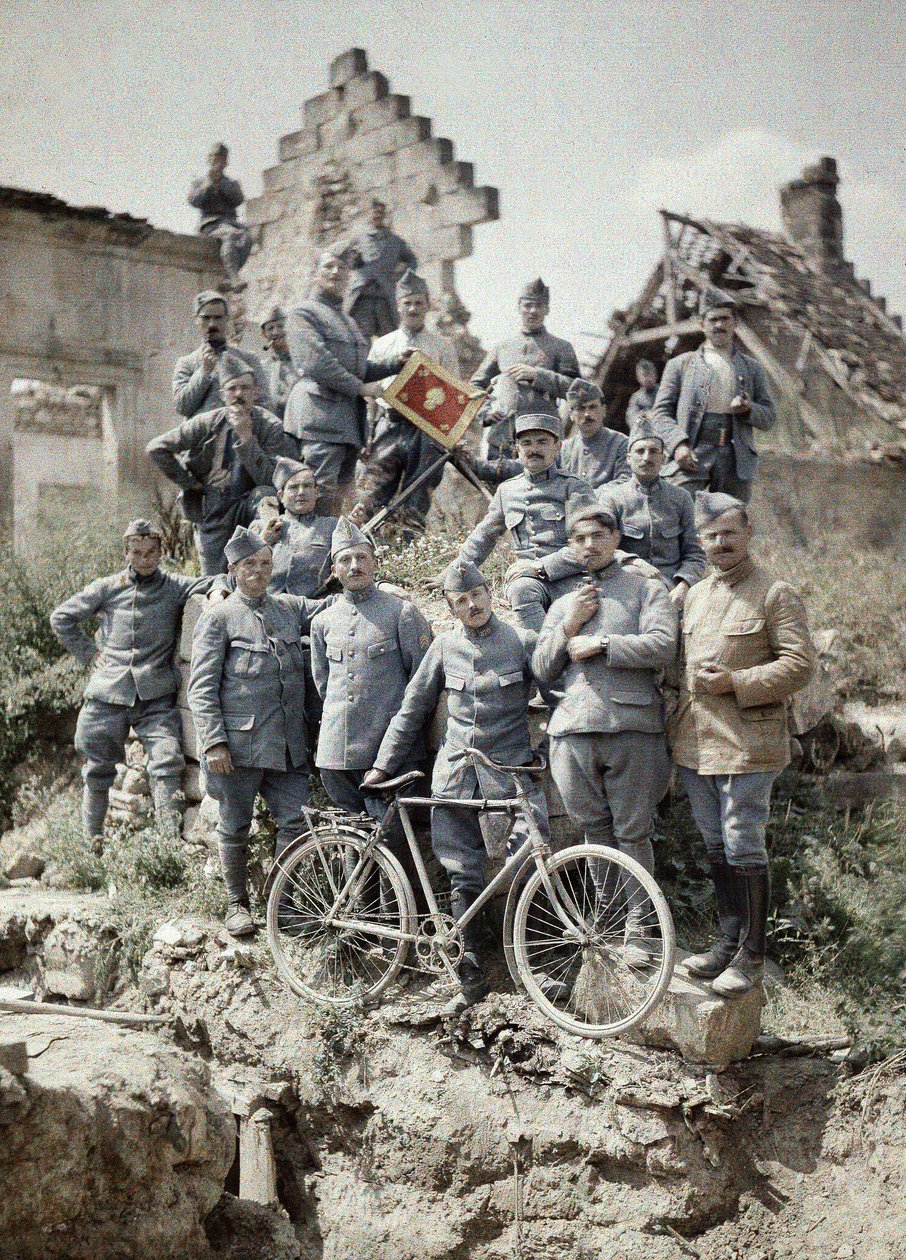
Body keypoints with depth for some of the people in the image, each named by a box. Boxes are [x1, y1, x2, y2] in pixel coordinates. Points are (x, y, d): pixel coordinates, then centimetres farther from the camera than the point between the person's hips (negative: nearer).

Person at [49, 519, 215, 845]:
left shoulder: (175, 587, 7)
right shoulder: (107, 588, 9)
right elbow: (61, 617, 18)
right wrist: (88, 652, 10)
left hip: (157, 698, -1)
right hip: (107, 695, 2)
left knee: (167, 765, -17)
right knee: (97, 771, 11)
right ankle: (91, 841, 25)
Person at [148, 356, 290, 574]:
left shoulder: (270, 427, -8)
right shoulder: (208, 423, -4)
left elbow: (268, 479, -21)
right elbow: (155, 448, -1)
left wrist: (246, 436, -26)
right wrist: (188, 482, -3)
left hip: (247, 505, -1)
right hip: (212, 511, 1)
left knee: (266, 494, -35)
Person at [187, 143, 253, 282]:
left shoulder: (232, 183, 26)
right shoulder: (199, 182, 21)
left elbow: (238, 200, 4)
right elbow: (194, 201, 1)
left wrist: (221, 181, -5)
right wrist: (209, 184, -9)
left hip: (230, 221, 3)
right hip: (210, 224, -3)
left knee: (245, 235, -34)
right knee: (230, 234, -37)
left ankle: (227, 278, -43)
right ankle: (235, 278, -51)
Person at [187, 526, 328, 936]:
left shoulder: (290, 607, 13)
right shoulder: (219, 617, -1)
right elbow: (202, 687, -6)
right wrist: (214, 743, -13)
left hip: (288, 745, 4)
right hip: (239, 744, -4)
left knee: (298, 821, 0)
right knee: (235, 828, 6)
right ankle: (237, 903, 25)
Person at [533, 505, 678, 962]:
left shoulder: (646, 589, 10)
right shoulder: (562, 604, 24)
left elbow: (663, 646, -7)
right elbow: (542, 670, 17)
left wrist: (599, 643, -7)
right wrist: (569, 628, 2)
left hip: (632, 727, -4)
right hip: (573, 731, 4)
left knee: (633, 834, -1)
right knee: (595, 831, 9)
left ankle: (637, 927, 8)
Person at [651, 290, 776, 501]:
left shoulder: (752, 368, 20)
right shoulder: (680, 364, 14)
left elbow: (769, 417, 19)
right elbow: (660, 412, 7)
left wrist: (748, 409, -4)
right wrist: (678, 444, -11)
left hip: (736, 459, 3)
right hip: (692, 455, -2)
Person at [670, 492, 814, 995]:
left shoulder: (776, 594, -6)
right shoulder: (694, 595, 16)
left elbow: (800, 664, -12)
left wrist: (736, 683, -19)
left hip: (746, 744, -7)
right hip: (694, 742, 7)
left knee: (744, 848, -4)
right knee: (716, 848, 14)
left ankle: (751, 954, 8)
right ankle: (728, 940, 26)